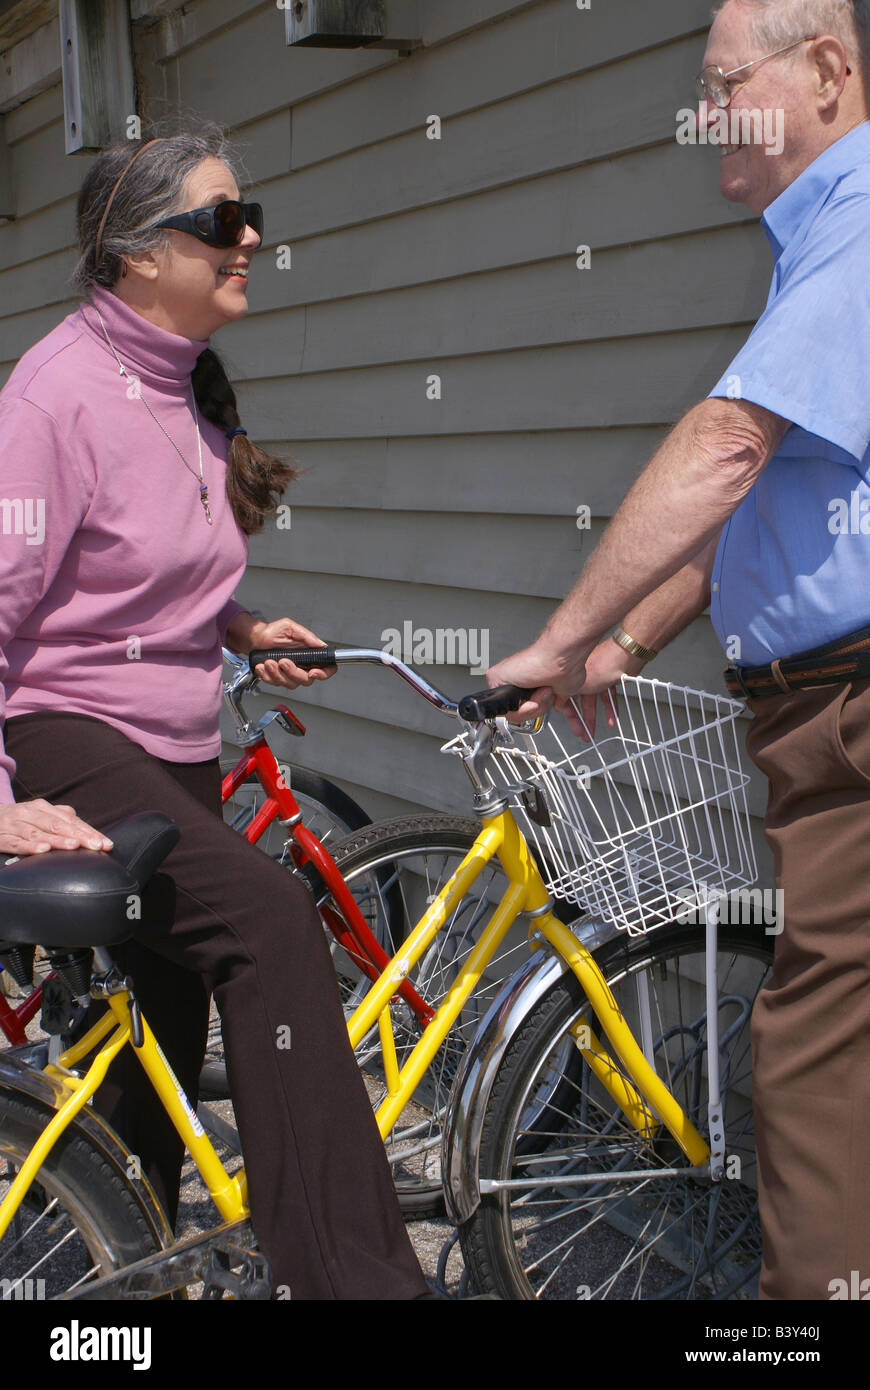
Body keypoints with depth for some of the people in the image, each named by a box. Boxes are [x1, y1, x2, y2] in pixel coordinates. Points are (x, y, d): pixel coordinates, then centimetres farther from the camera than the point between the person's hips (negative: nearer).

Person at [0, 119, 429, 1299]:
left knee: (162, 1037, 13)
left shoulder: (190, 388, 11)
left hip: (175, 751, 9)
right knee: (267, 917, -30)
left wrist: (241, 629, 11)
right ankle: (350, 1272, -28)